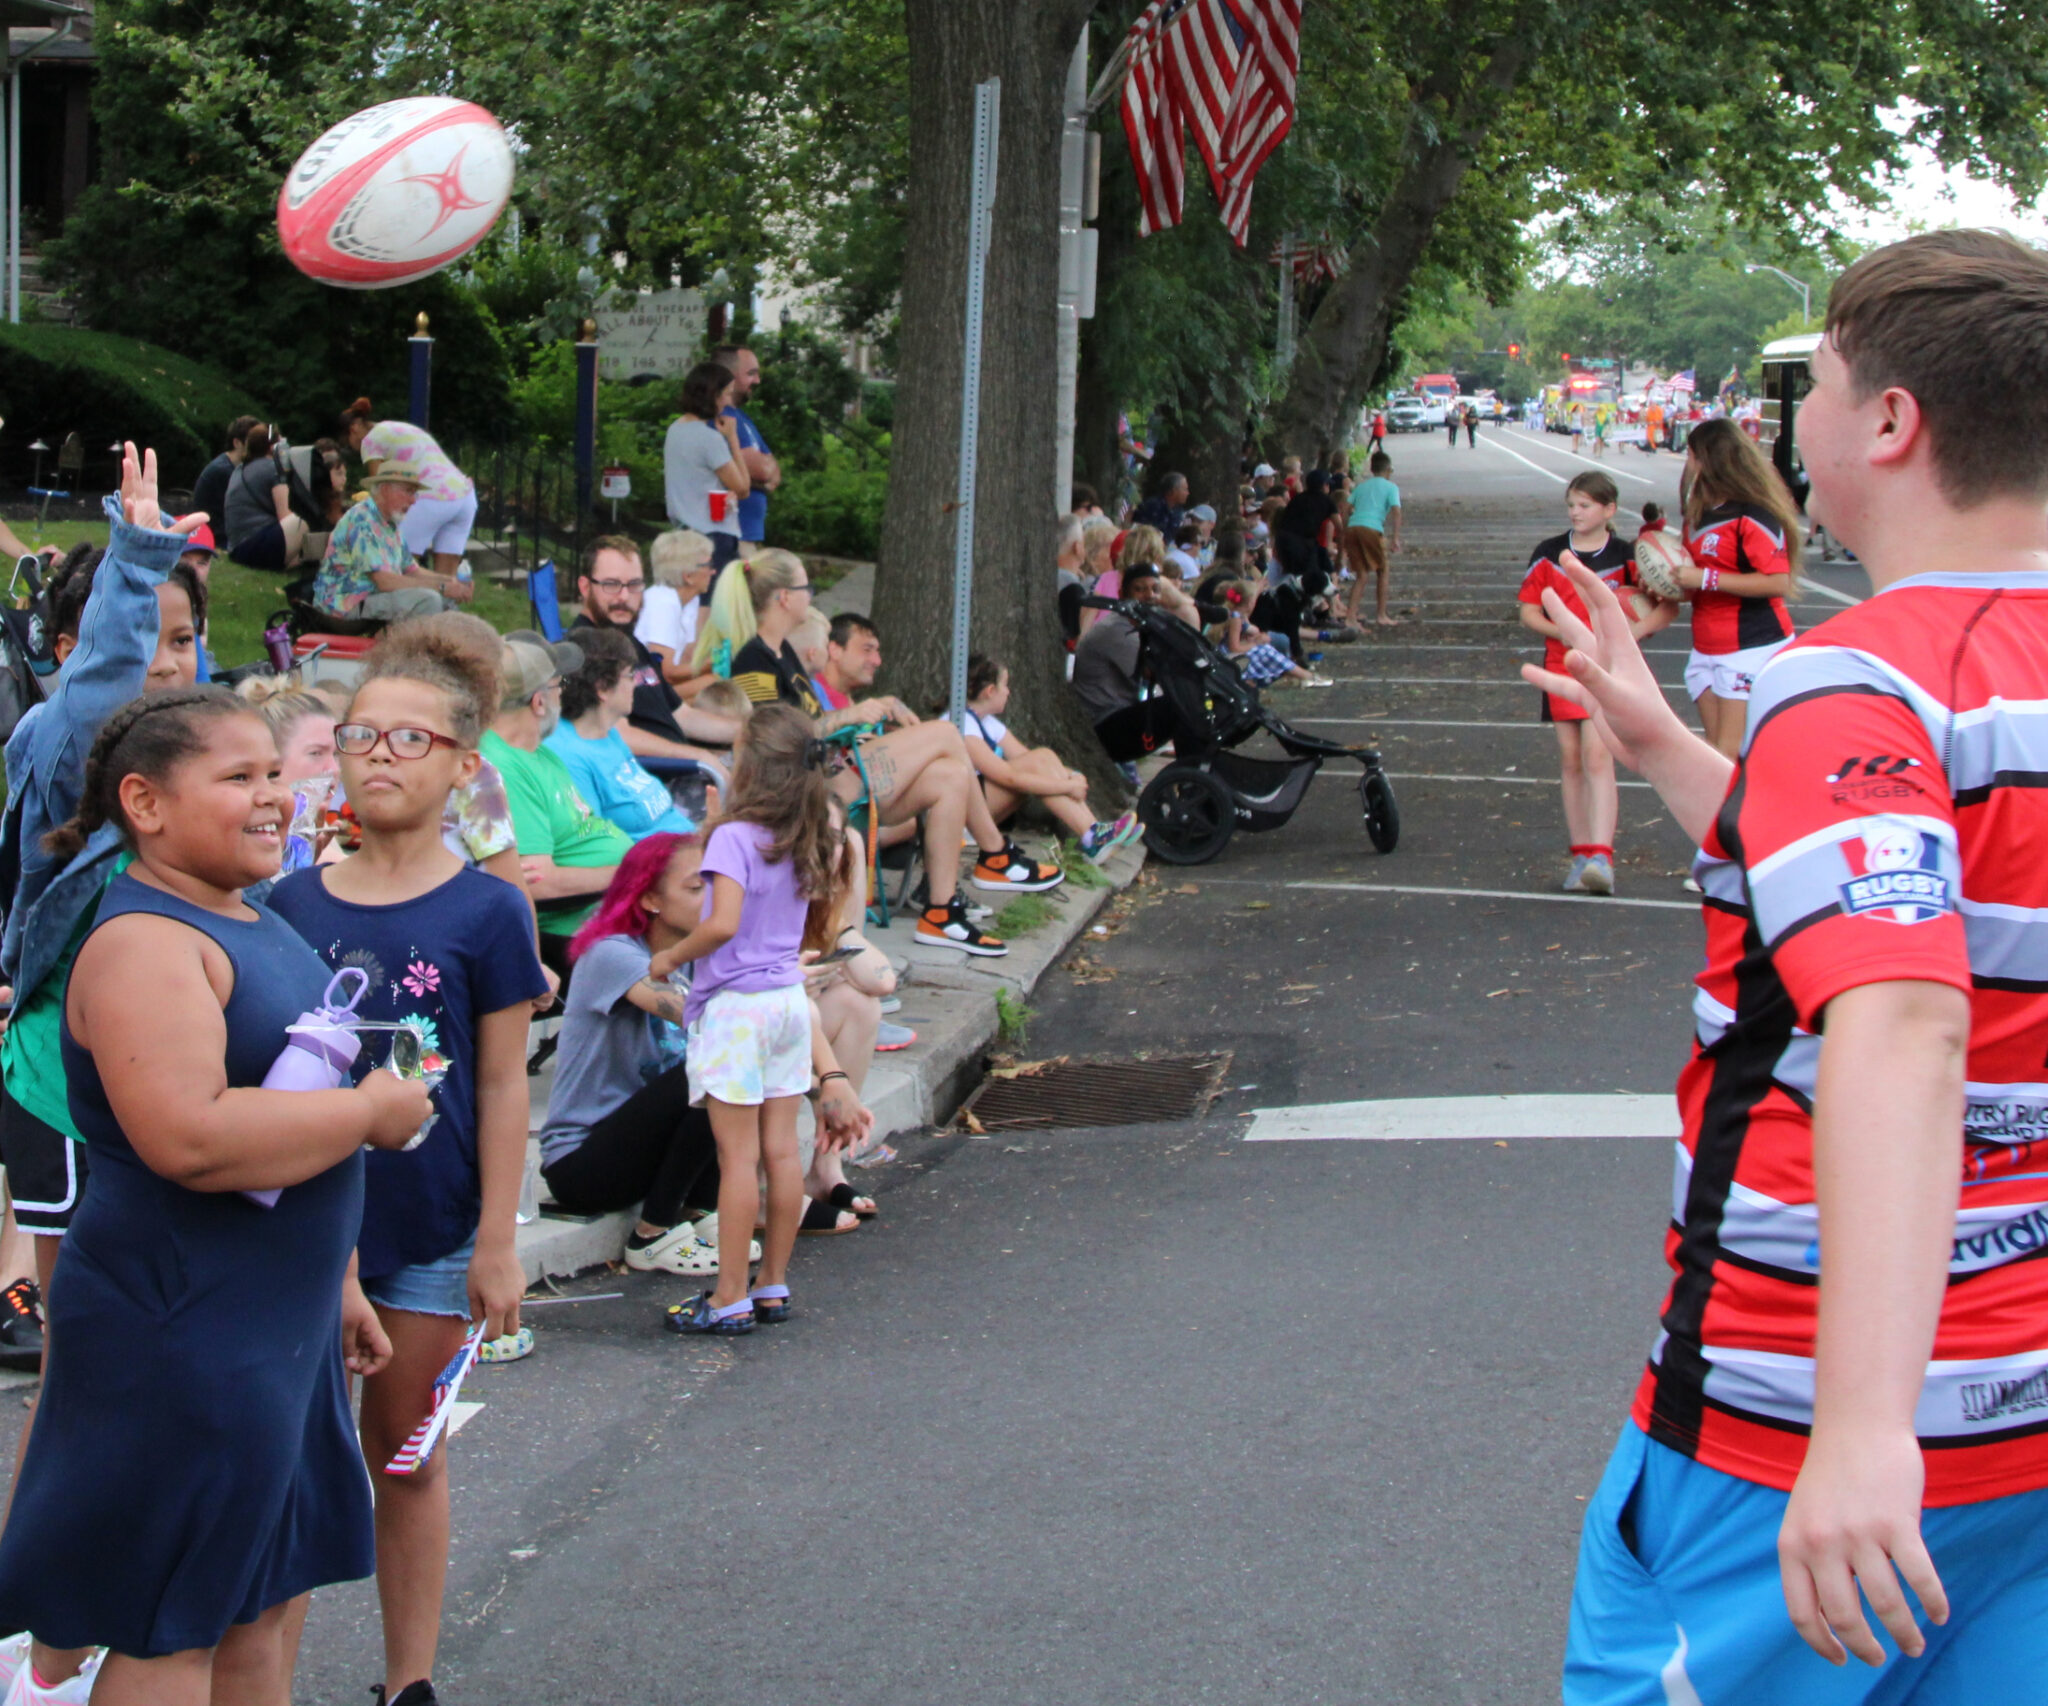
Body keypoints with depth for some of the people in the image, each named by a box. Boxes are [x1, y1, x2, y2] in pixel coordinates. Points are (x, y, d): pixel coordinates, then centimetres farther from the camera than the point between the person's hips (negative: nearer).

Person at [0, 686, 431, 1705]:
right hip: (182, 1336, -10)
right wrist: (374, 1111, -20)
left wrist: (334, 1281, 24)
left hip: (277, 1322, 10)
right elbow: (190, 1138, -32)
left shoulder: (253, 926, 13)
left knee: (270, 1601, 17)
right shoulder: (144, 941, -19)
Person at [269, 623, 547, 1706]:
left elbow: (503, 1087, -4)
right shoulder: (291, 904, 2)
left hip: (429, 1228, -2)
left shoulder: (484, 913, -6)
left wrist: (498, 1245, -6)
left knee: (406, 1452, 10)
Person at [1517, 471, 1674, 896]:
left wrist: (1633, 631, -16)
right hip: (1561, 666, 4)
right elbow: (1528, 611, 5)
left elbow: (1668, 606, 1)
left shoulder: (1626, 558, -2)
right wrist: (1564, 632, -13)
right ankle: (1581, 854, 14)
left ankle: (1601, 857, -20)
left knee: (1597, 756, -15)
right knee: (1570, 760, 7)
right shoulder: (1549, 554, 6)